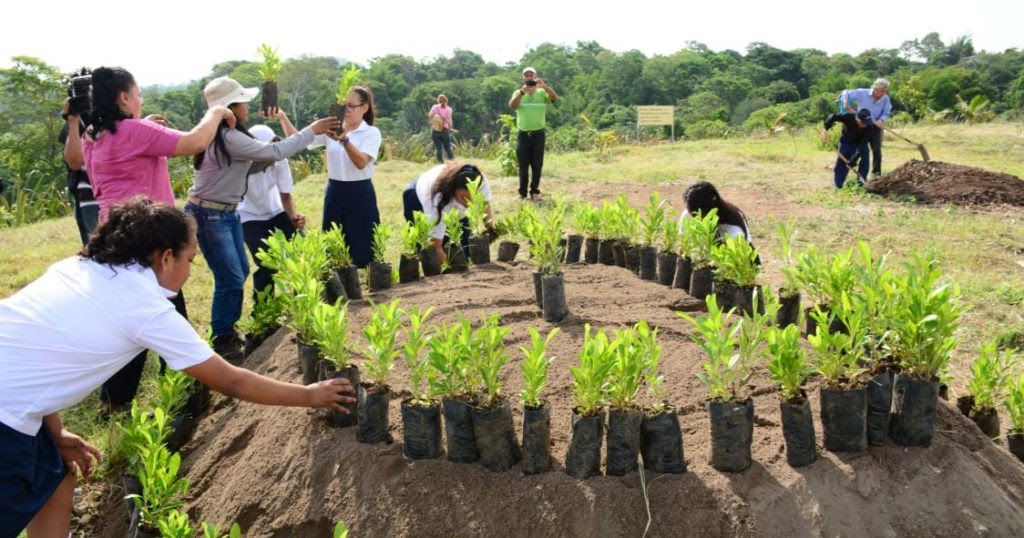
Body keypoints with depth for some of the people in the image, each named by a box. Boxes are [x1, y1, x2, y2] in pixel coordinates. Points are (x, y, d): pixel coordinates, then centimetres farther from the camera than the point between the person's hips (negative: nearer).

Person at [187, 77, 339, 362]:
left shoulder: (227, 135, 7)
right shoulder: (228, 138, -24)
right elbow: (274, 152, -24)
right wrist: (311, 131, -16)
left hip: (226, 212, 10)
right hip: (208, 215, -10)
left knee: (240, 271, 15)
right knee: (230, 278, -5)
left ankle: (228, 329, 29)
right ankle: (222, 342, 9)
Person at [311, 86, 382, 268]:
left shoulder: (371, 133, -5)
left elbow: (361, 162, -21)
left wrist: (344, 140, -35)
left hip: (360, 194, -4)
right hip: (334, 193, 4)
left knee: (362, 253, 2)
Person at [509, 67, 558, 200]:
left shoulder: (542, 93, 3)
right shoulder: (518, 93, 4)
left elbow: (555, 98, -16)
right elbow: (512, 106, -16)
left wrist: (545, 86, -31)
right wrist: (522, 92, -31)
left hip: (538, 133, 0)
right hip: (523, 134, 0)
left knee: (537, 164, 4)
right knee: (523, 165, 2)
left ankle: (534, 191, 13)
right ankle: (522, 192, 9)